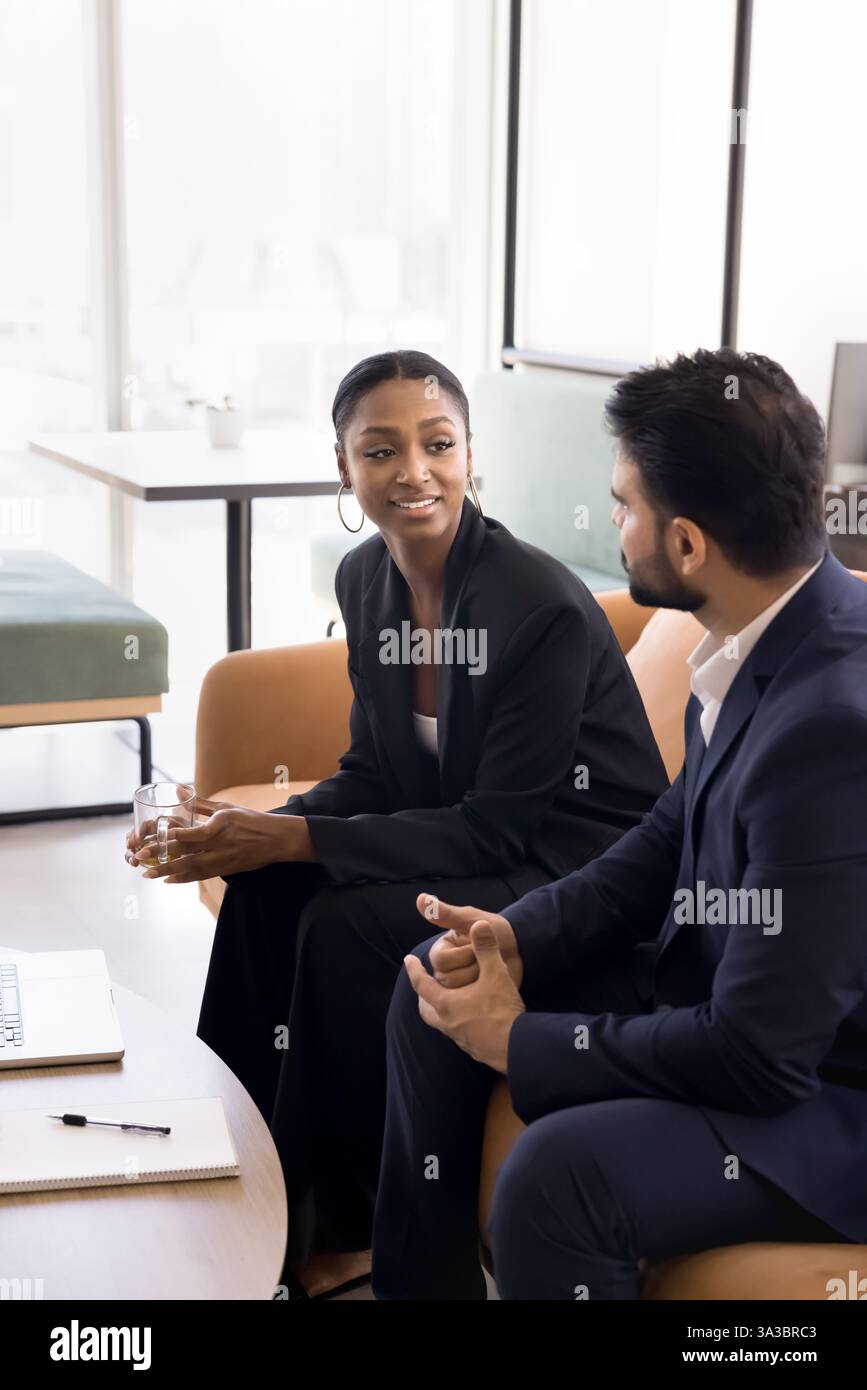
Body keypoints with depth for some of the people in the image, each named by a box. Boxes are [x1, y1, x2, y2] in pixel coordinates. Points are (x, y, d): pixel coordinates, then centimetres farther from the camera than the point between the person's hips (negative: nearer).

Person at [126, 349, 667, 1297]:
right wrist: (258, 830, -15)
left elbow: (497, 829, -23)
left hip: (579, 873, -7)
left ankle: (348, 1228, -2)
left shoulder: (545, 606, -26)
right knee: (265, 889, -11)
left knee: (348, 927, -24)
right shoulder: (366, 580, -2)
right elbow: (376, 776, 4)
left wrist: (295, 838, -27)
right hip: (474, 838, 7)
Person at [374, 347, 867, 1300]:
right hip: (727, 990, 9)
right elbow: (674, 837, 10)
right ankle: (422, 1282, 26)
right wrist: (522, 934, -5)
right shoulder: (776, 635, -5)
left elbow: (757, 1058, -28)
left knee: (558, 1173, -32)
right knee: (435, 985, 10)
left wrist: (520, 1041, -16)